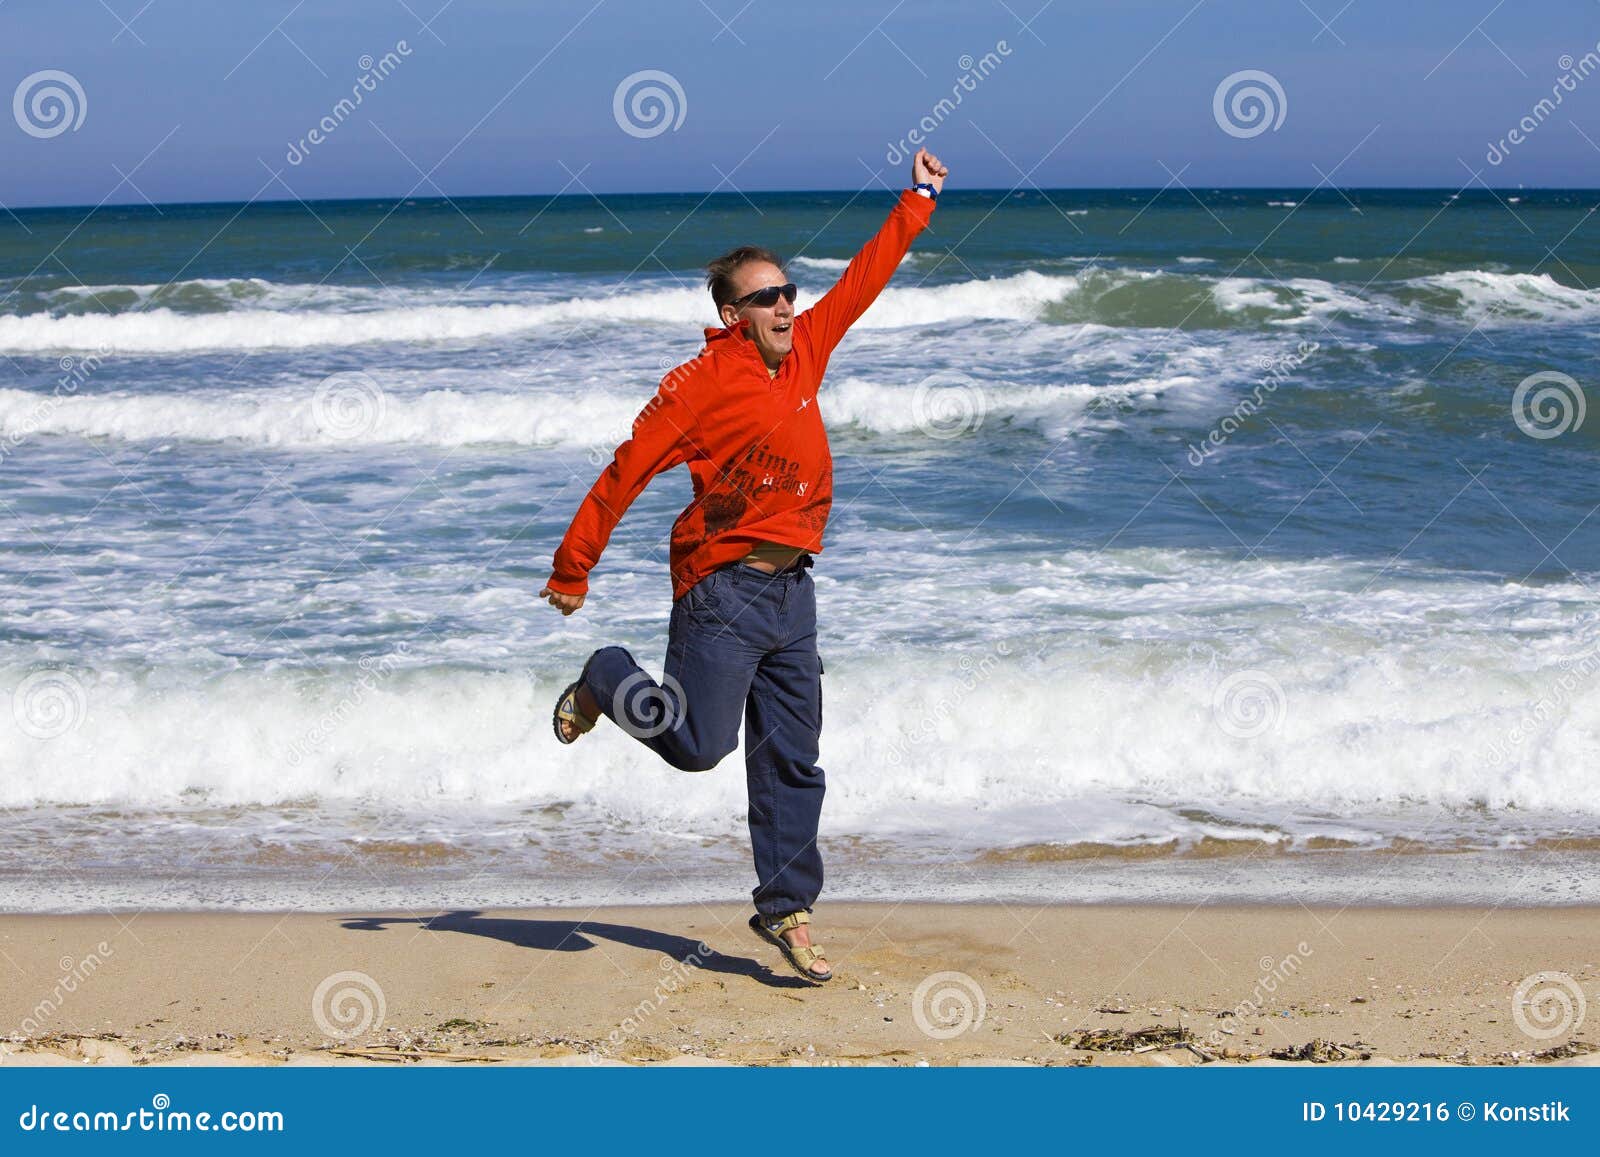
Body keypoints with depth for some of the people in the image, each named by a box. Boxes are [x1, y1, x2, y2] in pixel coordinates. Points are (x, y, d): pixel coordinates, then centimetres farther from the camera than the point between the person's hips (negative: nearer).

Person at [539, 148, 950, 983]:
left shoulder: (803, 352, 8)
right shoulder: (700, 384, -11)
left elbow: (862, 280, 21)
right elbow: (626, 473, -10)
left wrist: (917, 202, 24)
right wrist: (572, 570, -8)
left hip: (792, 592, 6)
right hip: (723, 591, -6)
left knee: (791, 759, 7)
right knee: (699, 745, -4)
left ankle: (785, 908, 16)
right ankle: (606, 681, 23)